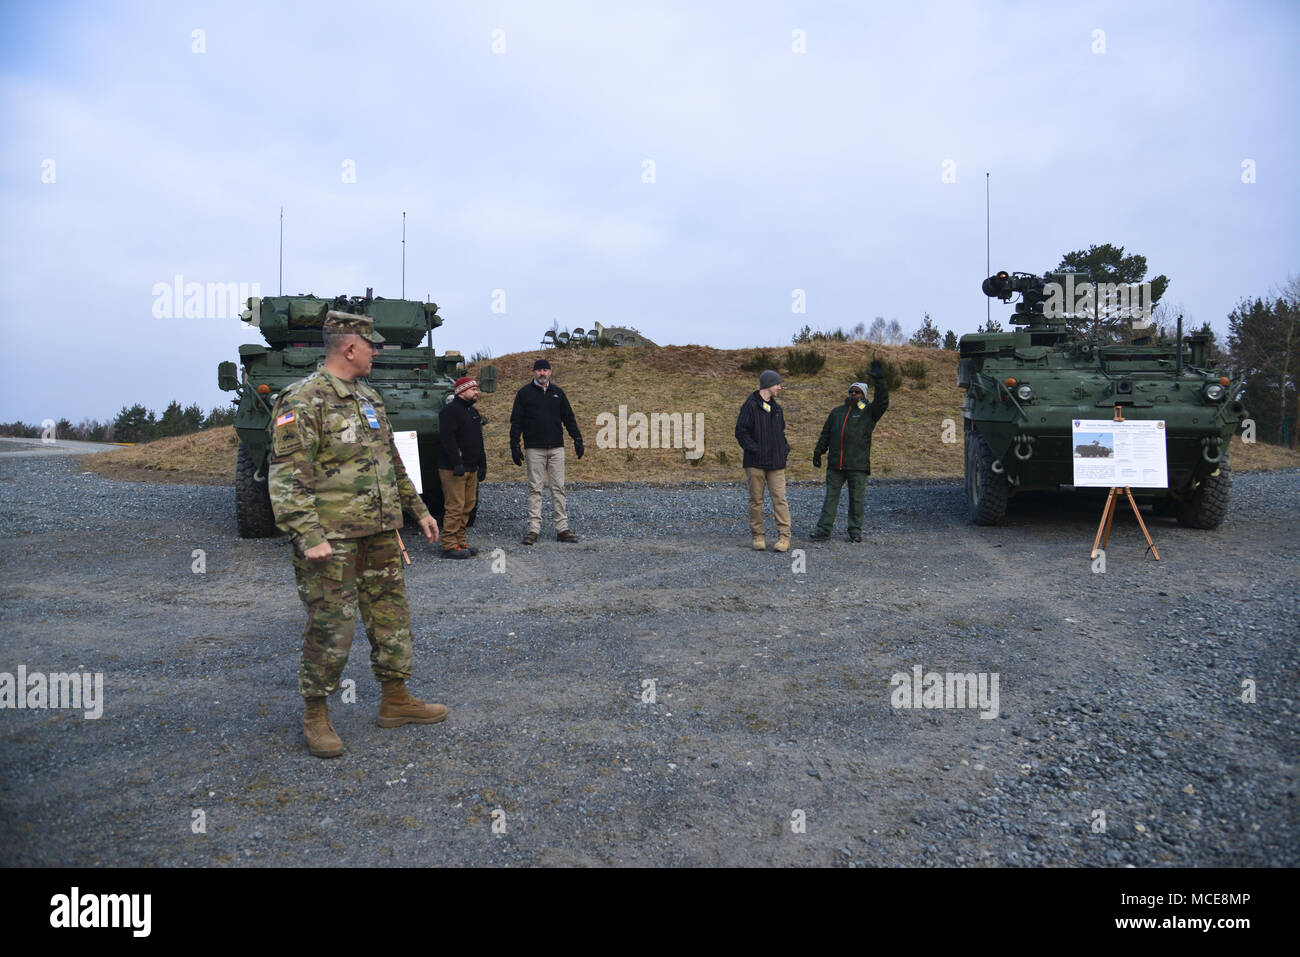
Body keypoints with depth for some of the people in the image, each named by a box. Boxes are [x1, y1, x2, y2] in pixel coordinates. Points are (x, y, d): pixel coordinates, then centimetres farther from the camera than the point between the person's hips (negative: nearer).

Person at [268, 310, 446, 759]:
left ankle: (396, 700, 28)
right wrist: (309, 536, -26)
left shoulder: (369, 397, 14)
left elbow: (392, 462, 23)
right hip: (332, 539, -8)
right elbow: (286, 477, -18)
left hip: (380, 535, 8)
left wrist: (418, 509, 21)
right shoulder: (304, 401, -13)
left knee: (392, 617, 14)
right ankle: (315, 716, 17)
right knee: (330, 629, -1)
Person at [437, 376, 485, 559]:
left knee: (467, 506, 10)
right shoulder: (450, 411, -10)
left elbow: (478, 442, 26)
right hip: (453, 469, -9)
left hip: (470, 468, 9)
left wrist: (482, 465, 22)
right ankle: (449, 546, -5)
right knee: (455, 507, -9)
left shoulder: (473, 412, 19)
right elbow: (447, 439, -19)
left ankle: (460, 542, 18)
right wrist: (456, 464, -24)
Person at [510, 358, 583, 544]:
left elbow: (568, 418, 15)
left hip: (556, 448, 2)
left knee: (558, 488, 2)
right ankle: (533, 529, 3)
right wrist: (514, 446, -4)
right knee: (535, 489, -1)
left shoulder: (558, 392, 12)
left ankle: (562, 528, 4)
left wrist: (577, 439, 9)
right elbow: (516, 421, 3)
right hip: (534, 449, -2)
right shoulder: (524, 393, 4)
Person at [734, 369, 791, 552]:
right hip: (756, 462, -5)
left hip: (776, 462, 5)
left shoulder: (776, 408, 17)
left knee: (779, 499, -3)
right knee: (756, 500, 3)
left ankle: (784, 536, -1)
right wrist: (755, 450, -14)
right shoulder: (751, 405, -5)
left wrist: (785, 448, 11)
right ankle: (758, 536, 12)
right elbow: (741, 432, -9)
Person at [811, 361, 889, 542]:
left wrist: (879, 380, -21)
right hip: (835, 465, 3)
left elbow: (882, 402, -14)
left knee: (856, 499, 4)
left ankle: (855, 531, 13)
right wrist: (818, 452, 15)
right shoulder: (837, 411, 17)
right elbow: (825, 434, 20)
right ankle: (823, 529, 5)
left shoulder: (868, 412, 5)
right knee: (831, 497, 3)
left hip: (858, 466, -3)